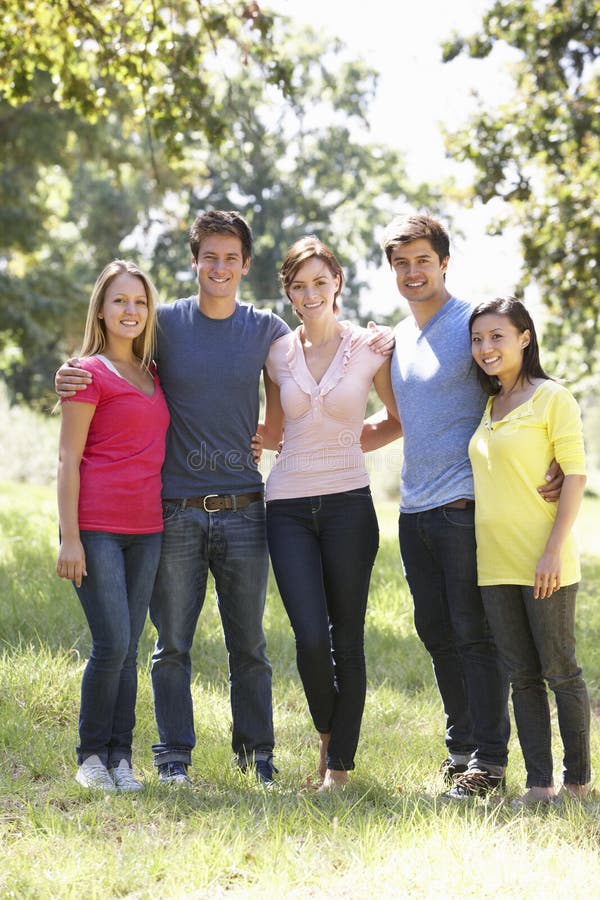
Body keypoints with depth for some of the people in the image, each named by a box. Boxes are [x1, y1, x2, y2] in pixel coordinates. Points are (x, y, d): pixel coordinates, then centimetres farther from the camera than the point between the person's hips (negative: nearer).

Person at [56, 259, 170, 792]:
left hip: (146, 529, 6)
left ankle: (120, 758, 11)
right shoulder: (90, 373, -3)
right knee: (112, 644, -9)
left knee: (128, 649, 6)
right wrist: (70, 538, -13)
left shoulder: (152, 376, 15)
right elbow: (69, 459, -7)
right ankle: (91, 756, 6)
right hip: (97, 527, -6)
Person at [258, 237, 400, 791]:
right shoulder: (278, 354, 8)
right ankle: (328, 732, 19)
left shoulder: (369, 348, 1)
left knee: (347, 638, 0)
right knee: (311, 637, -9)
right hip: (289, 508, 1)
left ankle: (340, 763, 10)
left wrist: (351, 443, 4)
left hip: (348, 502, -1)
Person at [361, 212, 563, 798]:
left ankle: (488, 761, 0)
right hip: (415, 508, 7)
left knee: (475, 634, -5)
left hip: (465, 505, -7)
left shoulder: (474, 325, -6)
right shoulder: (398, 338, 16)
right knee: (437, 633, 11)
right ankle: (461, 745, 22)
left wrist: (554, 464, -24)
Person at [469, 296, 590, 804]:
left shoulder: (552, 399, -7)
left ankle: (578, 779, 12)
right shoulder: (489, 407, 14)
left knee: (560, 672, 1)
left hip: (544, 563, -6)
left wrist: (554, 551, -17)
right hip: (495, 565, 7)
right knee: (522, 676, 7)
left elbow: (576, 477, -11)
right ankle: (539, 783, 10)